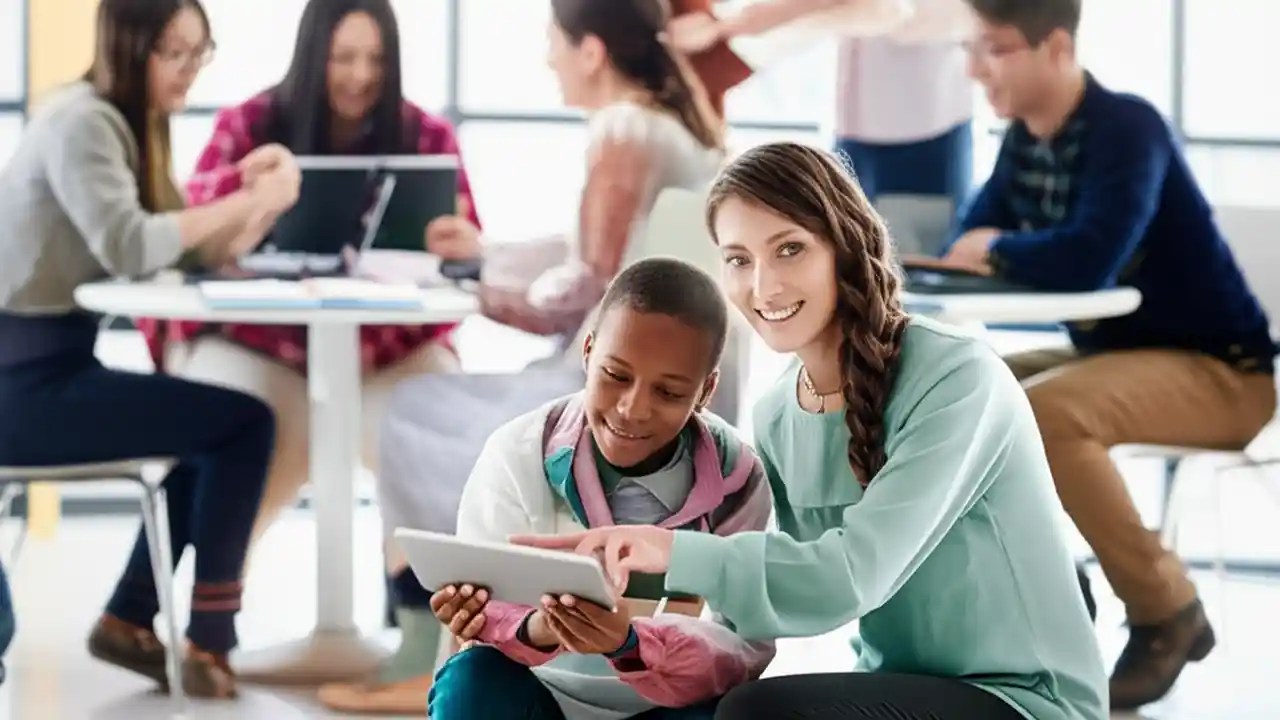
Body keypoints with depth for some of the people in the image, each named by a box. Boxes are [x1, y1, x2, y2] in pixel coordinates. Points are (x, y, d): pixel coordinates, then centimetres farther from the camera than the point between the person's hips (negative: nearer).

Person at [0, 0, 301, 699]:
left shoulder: (131, 129, 15)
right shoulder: (80, 123, -14)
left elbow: (201, 251, 8)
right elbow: (126, 246, -30)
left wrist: (261, 199, -9)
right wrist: (246, 200, -23)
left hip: (59, 366, 10)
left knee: (219, 430, 18)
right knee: (244, 424, -13)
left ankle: (128, 618, 19)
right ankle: (207, 642, -7)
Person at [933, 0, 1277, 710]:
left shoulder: (1128, 128, -22)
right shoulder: (1023, 139, 3)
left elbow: (1089, 259, -35)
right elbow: (968, 247, 6)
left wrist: (995, 250, -17)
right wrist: (974, 253, -18)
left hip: (1218, 372, -9)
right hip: (1113, 354, 9)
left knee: (1042, 411, -33)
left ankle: (1167, 610, -16)